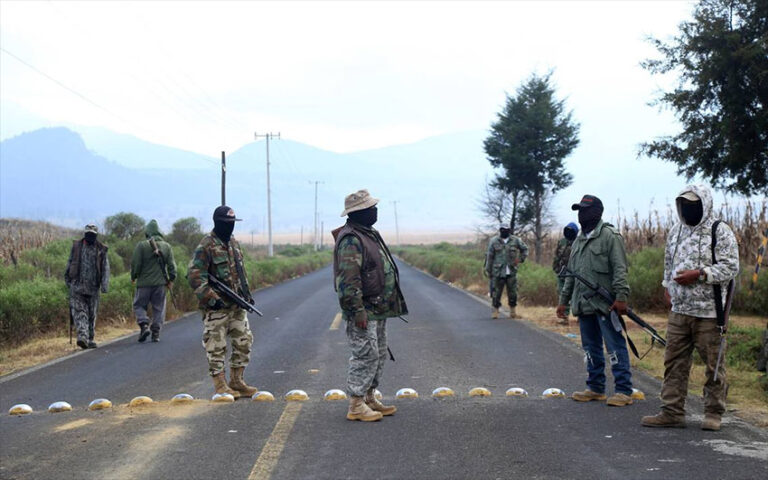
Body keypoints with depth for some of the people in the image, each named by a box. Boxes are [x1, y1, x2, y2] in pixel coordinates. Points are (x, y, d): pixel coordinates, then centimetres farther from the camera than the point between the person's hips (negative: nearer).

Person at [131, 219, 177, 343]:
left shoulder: (141, 245, -7)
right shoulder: (166, 246, 3)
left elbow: (135, 264, -6)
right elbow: (171, 265, 5)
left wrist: (133, 277, 10)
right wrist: (171, 279, 16)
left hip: (144, 283, -2)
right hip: (160, 282, 3)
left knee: (139, 305, 10)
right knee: (159, 308, 9)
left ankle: (144, 325, -10)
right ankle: (156, 333, 6)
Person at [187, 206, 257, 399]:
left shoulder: (234, 243, 13)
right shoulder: (206, 246, -12)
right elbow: (194, 275, -18)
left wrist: (247, 293, 19)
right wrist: (212, 298, -22)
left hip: (237, 304, 8)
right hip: (216, 307, -8)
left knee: (244, 342, 10)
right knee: (216, 347, -1)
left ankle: (236, 381, 20)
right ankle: (221, 386, 5)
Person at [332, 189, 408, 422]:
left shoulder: (369, 234, 16)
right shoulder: (351, 240, -18)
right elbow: (348, 280, -24)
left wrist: (386, 305, 25)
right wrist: (357, 310, -26)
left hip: (378, 310, 11)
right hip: (364, 312, -11)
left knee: (378, 354, 15)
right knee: (366, 355, -9)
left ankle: (369, 398, 24)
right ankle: (356, 405, -3)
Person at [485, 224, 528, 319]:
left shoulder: (515, 240, 3)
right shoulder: (494, 241, 0)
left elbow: (525, 249, 17)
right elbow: (489, 257, 2)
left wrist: (520, 259, 3)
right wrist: (488, 270, 1)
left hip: (511, 272, 1)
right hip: (498, 272, -1)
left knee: (512, 293, 5)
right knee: (496, 292, 0)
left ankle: (513, 311, 17)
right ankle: (495, 310, 10)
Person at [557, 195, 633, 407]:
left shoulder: (609, 236, -6)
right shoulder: (578, 241, 19)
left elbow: (620, 269, -13)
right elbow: (570, 274, 23)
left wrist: (621, 297, -22)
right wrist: (564, 300, 20)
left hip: (605, 303, -8)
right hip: (584, 304, 8)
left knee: (615, 346, -6)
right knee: (591, 348, 13)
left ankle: (623, 391, -3)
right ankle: (595, 388, 22)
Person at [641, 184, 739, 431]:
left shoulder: (720, 231, -6)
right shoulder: (675, 232, 15)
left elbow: (730, 267, -12)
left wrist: (698, 274, -18)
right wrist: (667, 286, 15)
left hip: (708, 311, -6)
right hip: (679, 309, 6)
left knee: (713, 363, 2)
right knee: (674, 362, 6)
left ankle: (713, 413, 13)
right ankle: (672, 412, 12)